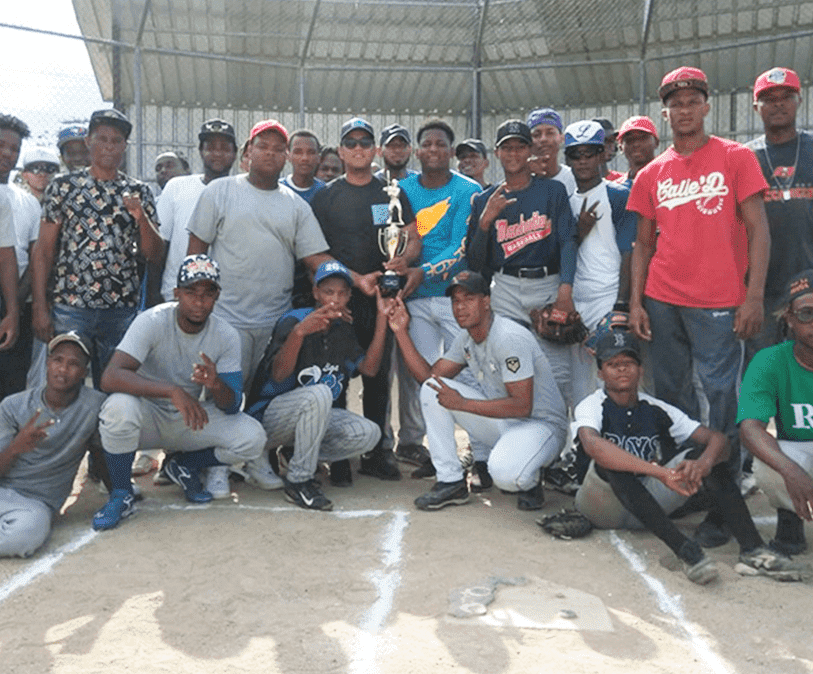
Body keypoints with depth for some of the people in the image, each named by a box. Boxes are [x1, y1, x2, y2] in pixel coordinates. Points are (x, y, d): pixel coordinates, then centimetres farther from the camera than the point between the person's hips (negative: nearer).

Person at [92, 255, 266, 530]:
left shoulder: (227, 336, -10)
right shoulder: (152, 322, -20)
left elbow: (232, 406, -11)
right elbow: (110, 377, -34)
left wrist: (215, 385, -36)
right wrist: (172, 390, -46)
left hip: (191, 420, 3)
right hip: (149, 417, -3)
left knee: (253, 437, -20)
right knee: (119, 406, -37)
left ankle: (184, 466, 9)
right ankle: (121, 495, -13)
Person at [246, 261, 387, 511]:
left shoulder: (343, 330, 7)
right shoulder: (294, 321, -15)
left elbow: (369, 368, -6)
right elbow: (279, 375, -29)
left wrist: (382, 319, -10)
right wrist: (299, 332, -46)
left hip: (315, 416, 6)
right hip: (268, 417, -6)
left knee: (368, 434, -16)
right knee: (318, 393, -36)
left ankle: (301, 459, 2)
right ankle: (298, 481, -23)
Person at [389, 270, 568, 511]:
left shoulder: (510, 338, -23)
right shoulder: (466, 339, 4)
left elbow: (522, 407, -27)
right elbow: (428, 375, 6)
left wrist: (462, 404, -25)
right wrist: (401, 331, -1)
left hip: (541, 425, -8)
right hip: (500, 422, 8)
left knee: (504, 474, -38)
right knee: (432, 390, -6)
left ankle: (528, 480, 2)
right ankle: (450, 482, -3)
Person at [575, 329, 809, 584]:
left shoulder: (656, 410, 4)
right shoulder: (592, 407, -10)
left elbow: (717, 439, -6)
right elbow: (593, 446, -34)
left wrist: (703, 464, -32)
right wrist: (661, 472, -43)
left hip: (647, 503, 4)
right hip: (602, 505, -4)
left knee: (703, 454, -14)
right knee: (609, 461, -35)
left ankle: (752, 548, -28)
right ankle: (684, 549, -41)